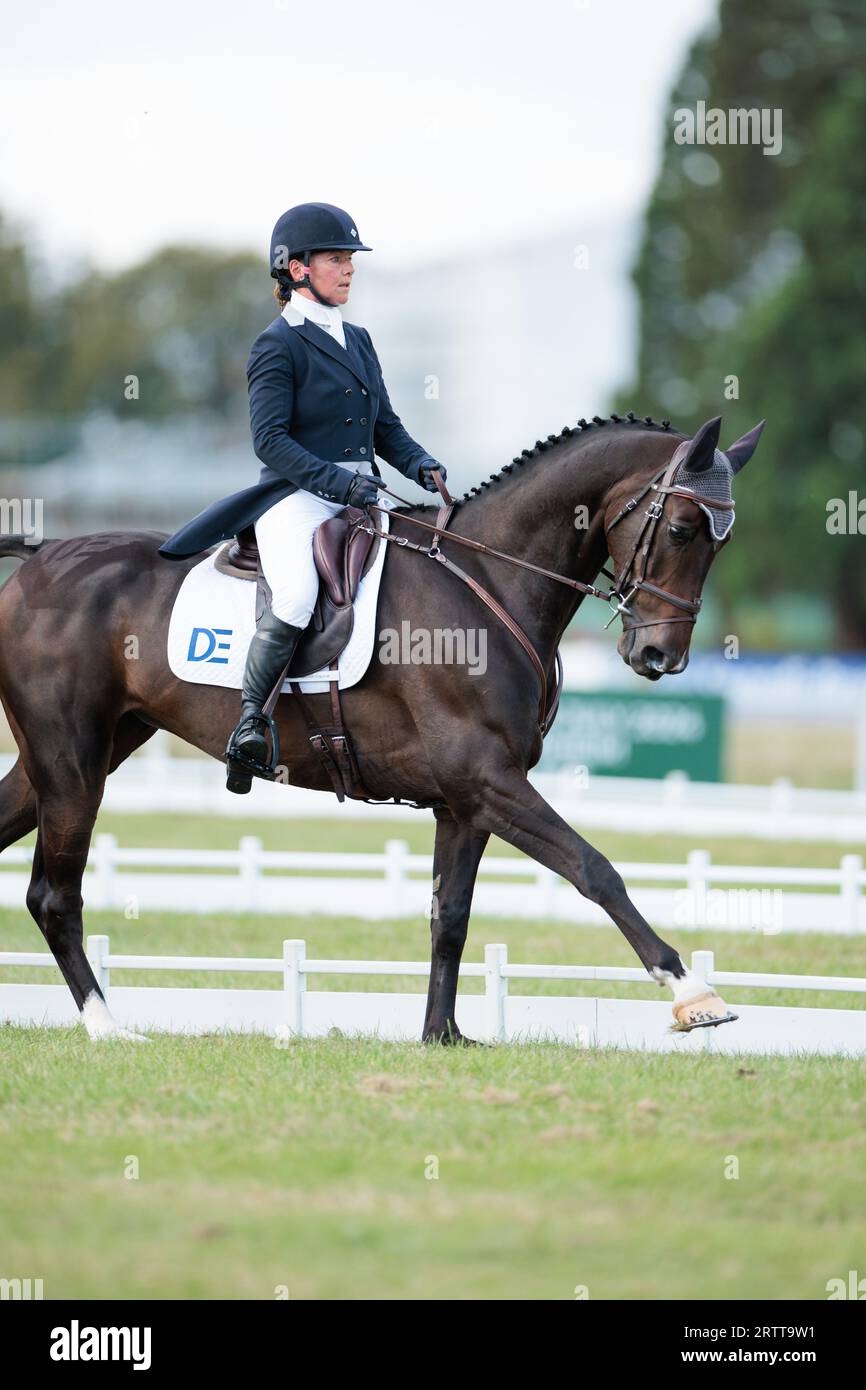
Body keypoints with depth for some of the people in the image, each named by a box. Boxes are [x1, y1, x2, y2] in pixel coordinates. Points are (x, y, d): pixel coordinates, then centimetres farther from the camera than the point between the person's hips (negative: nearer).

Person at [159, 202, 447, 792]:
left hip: (359, 497, 8)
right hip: (297, 498, -8)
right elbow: (270, 439, -11)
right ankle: (250, 718, -18)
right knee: (296, 596, -32)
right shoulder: (278, 344, -2)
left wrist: (418, 462, 0)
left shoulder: (358, 340, 20)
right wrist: (334, 480, -22)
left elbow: (386, 427, 22)